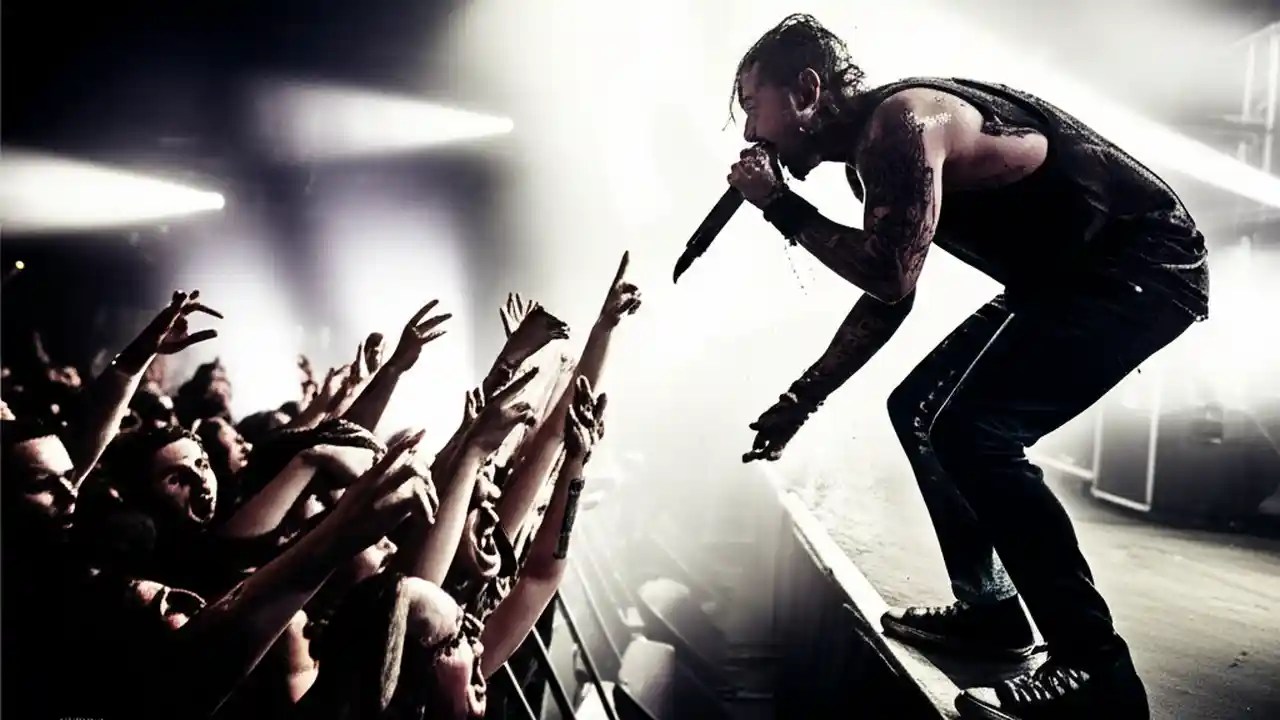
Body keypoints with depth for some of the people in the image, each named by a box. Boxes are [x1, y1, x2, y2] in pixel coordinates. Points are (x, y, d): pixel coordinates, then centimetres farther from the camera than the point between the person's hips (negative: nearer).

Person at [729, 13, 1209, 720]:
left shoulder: (901, 120, -21)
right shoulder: (873, 150, 9)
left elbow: (890, 276, -32)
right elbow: (886, 301, 14)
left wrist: (779, 206, -18)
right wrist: (800, 400, 14)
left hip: (1141, 264, -10)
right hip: (1072, 276, 10)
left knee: (972, 431, -22)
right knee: (920, 410, 10)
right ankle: (990, 606, 20)